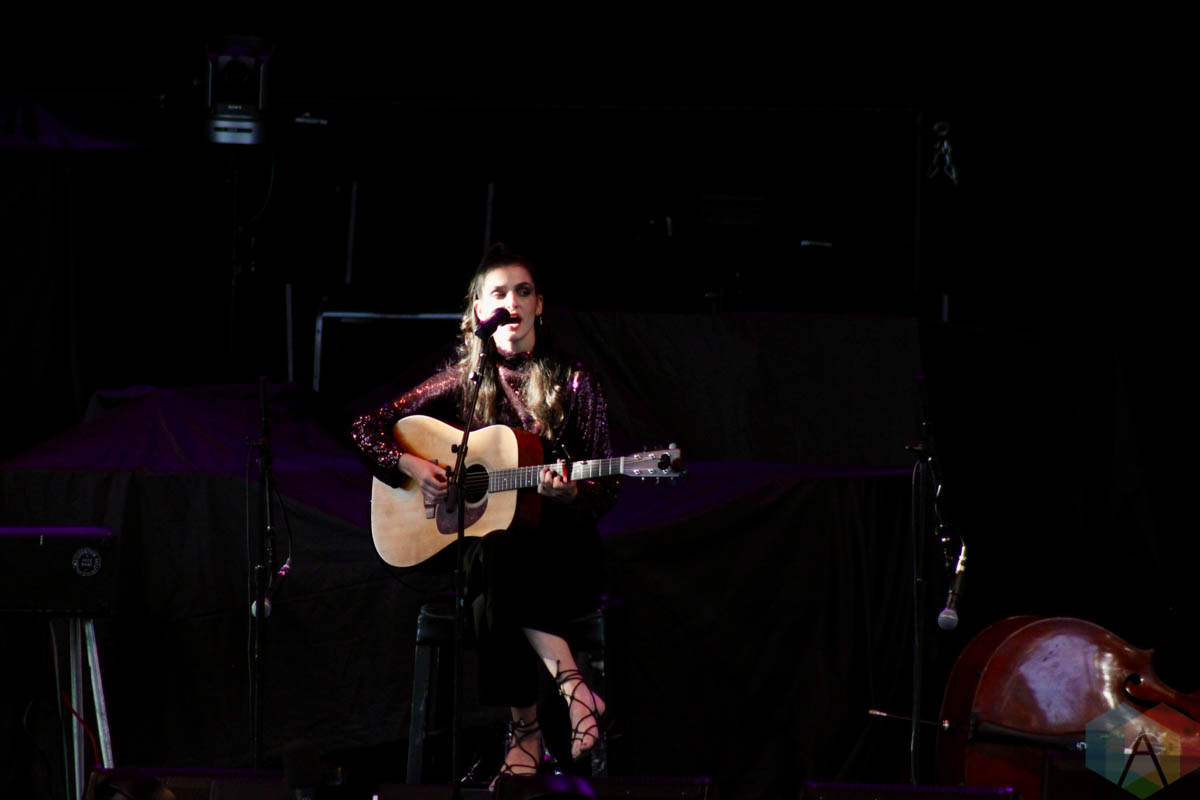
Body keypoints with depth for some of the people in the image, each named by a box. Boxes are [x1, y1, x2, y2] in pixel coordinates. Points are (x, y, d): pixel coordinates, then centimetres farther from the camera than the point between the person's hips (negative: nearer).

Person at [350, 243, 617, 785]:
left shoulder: (573, 384, 2)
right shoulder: (463, 383, 7)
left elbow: (606, 490, 2)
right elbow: (368, 429, 11)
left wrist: (568, 493, -19)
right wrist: (410, 466, -6)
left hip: (560, 548, -1)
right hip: (479, 542, 1)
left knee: (498, 557, -35)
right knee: (491, 559, -36)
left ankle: (527, 733, -31)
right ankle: (570, 686, -31)